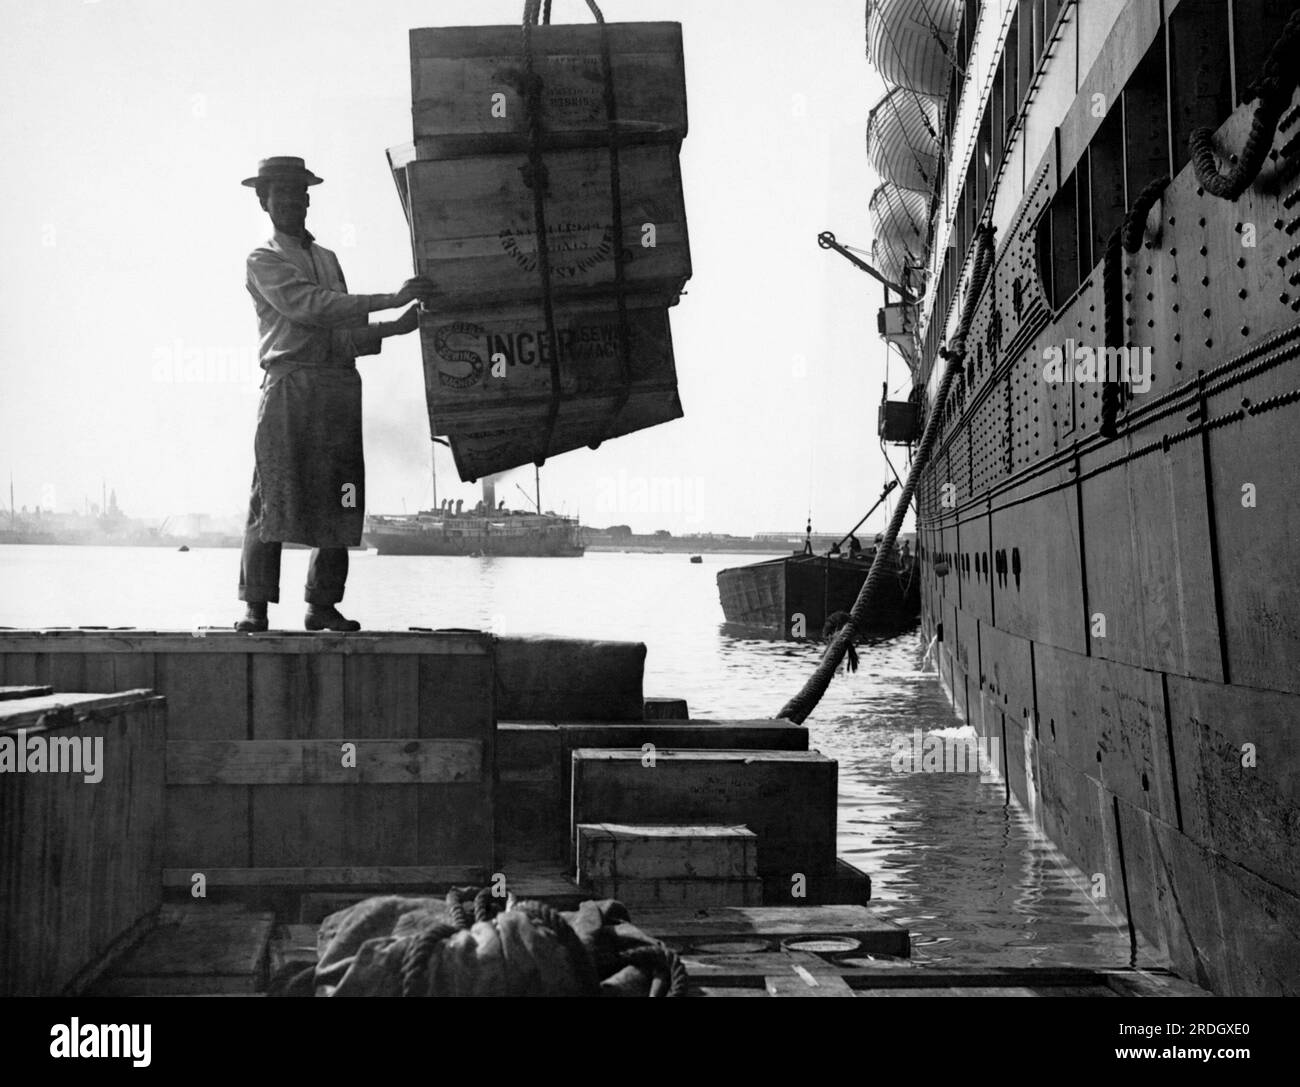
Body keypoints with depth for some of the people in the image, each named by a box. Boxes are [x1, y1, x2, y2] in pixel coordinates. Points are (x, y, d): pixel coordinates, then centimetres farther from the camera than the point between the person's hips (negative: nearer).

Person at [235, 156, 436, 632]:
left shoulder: (327, 258, 25)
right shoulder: (263, 260, 5)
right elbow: (310, 308, -12)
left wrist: (395, 328, 6)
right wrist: (392, 299, -16)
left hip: (340, 387, 6)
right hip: (289, 383, -6)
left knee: (339, 502, 1)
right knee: (273, 495, -10)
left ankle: (323, 604, 7)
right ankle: (255, 606, -6)